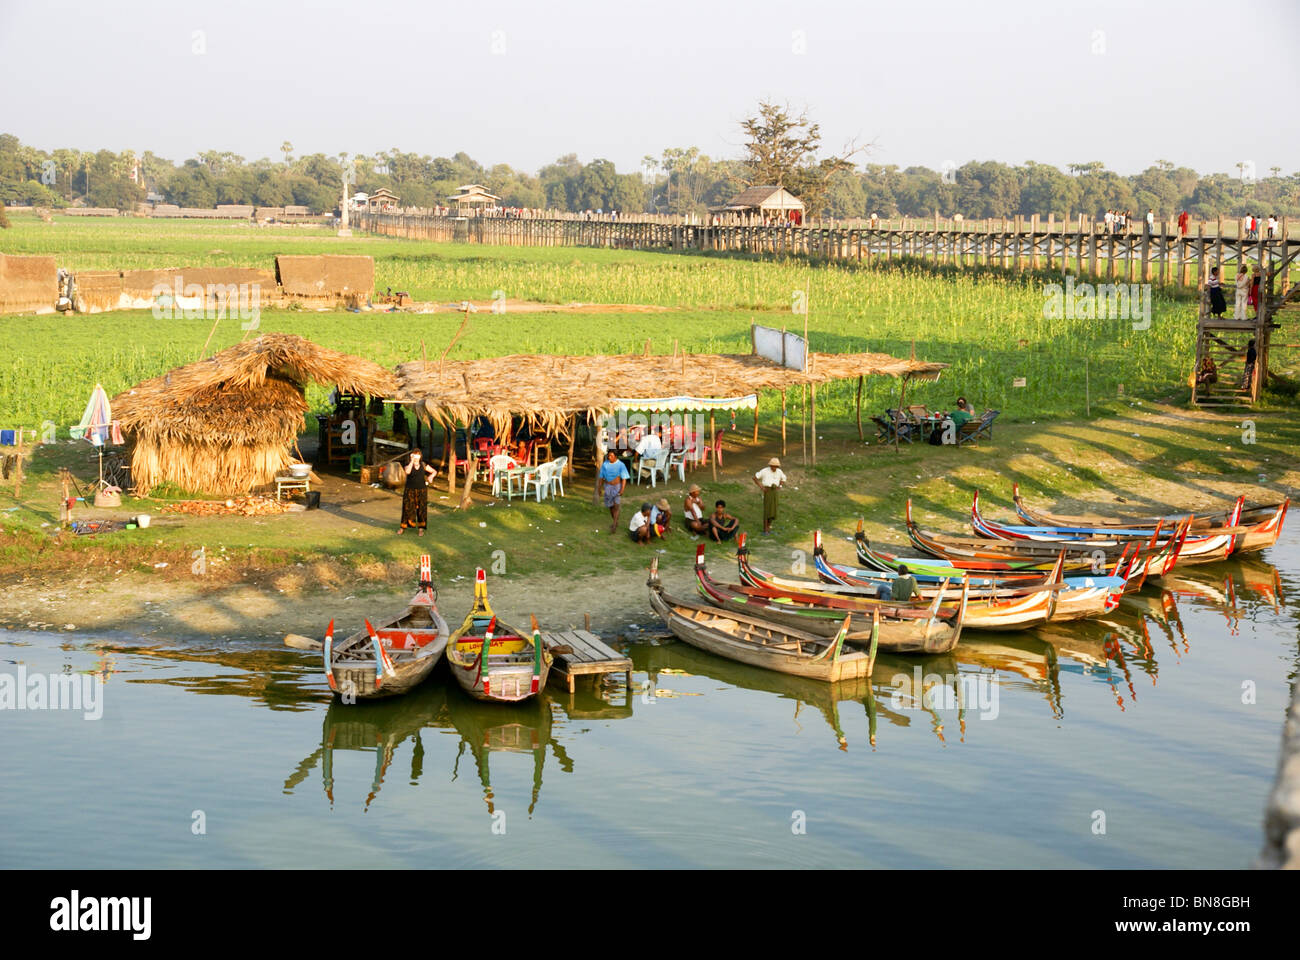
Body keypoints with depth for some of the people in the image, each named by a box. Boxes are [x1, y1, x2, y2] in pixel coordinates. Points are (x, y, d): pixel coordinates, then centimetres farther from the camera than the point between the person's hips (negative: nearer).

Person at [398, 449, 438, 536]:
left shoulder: (423, 465, -1)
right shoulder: (408, 465, -7)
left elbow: (434, 471, 6)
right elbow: (407, 472, -30)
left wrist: (431, 476, -15)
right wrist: (412, 461, -26)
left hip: (421, 491, 1)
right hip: (410, 490, -1)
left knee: (421, 509, 1)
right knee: (407, 509, 4)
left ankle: (421, 529, 9)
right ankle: (403, 527, 20)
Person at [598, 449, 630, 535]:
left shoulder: (620, 465, -9)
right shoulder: (605, 464, 1)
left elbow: (624, 478, -8)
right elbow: (601, 477, 9)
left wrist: (622, 489, -16)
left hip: (617, 487, -4)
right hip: (608, 487, 4)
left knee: (616, 506, -11)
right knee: (610, 506, 12)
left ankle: (614, 525, -11)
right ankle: (615, 522, 30)